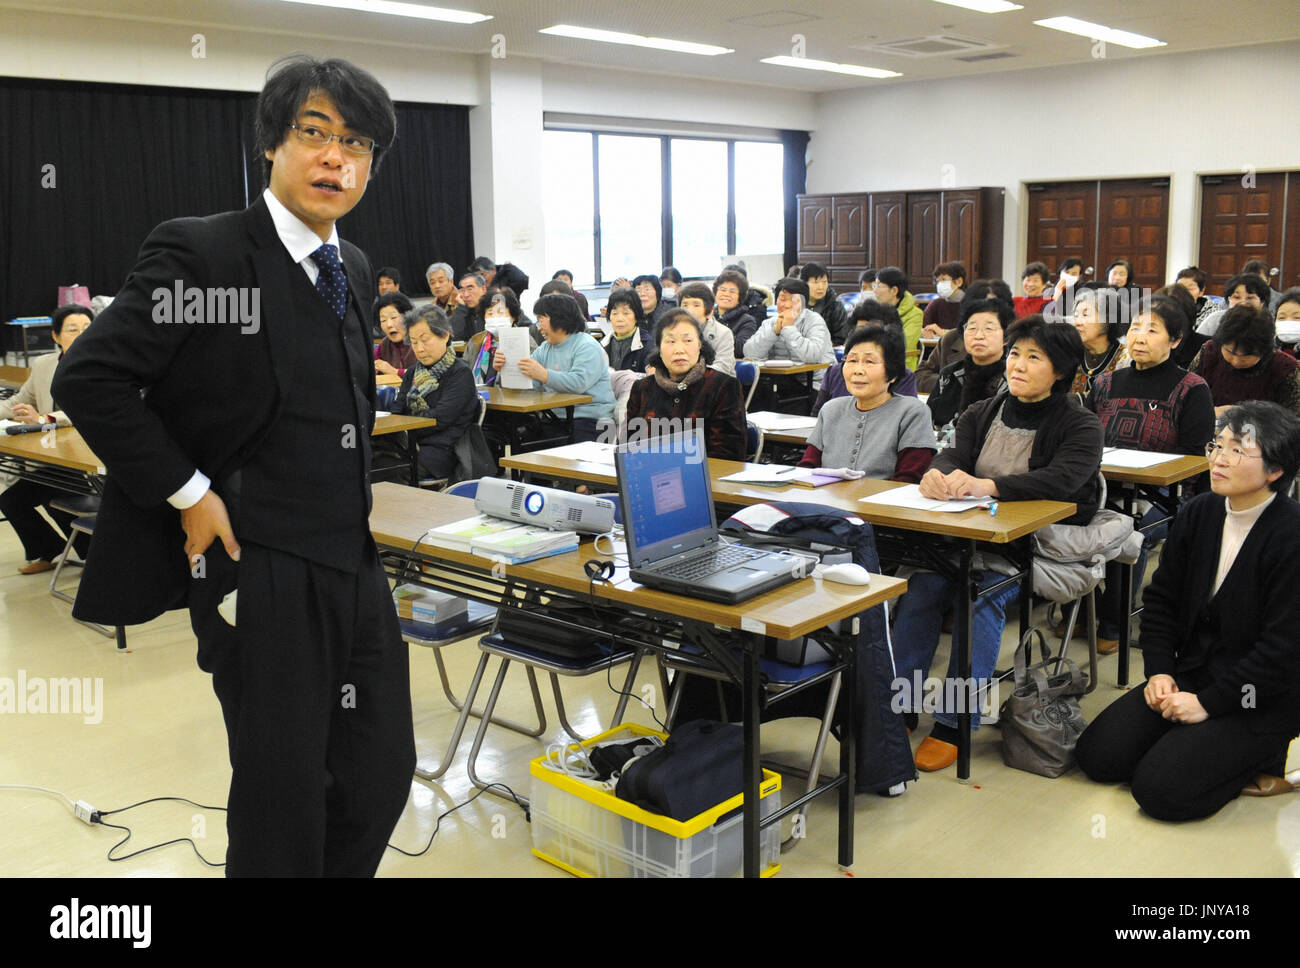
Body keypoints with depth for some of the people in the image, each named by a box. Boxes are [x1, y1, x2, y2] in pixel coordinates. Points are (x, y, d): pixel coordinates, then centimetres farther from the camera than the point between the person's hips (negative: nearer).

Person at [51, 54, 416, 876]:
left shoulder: (354, 270, 12)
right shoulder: (200, 253, -11)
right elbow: (88, 380, -14)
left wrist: (352, 492, 13)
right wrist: (187, 495, -14)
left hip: (355, 562, 7)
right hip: (261, 570, -7)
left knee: (383, 777, 13)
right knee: (283, 802, 5)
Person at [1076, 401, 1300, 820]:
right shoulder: (1198, 513, 1)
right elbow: (1161, 599, 10)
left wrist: (1207, 703, -17)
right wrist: (1159, 672, -2)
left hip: (1260, 702, -7)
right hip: (1189, 674, 7)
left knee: (1161, 790, -19)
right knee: (1096, 755, -4)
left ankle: (1262, 758, 7)